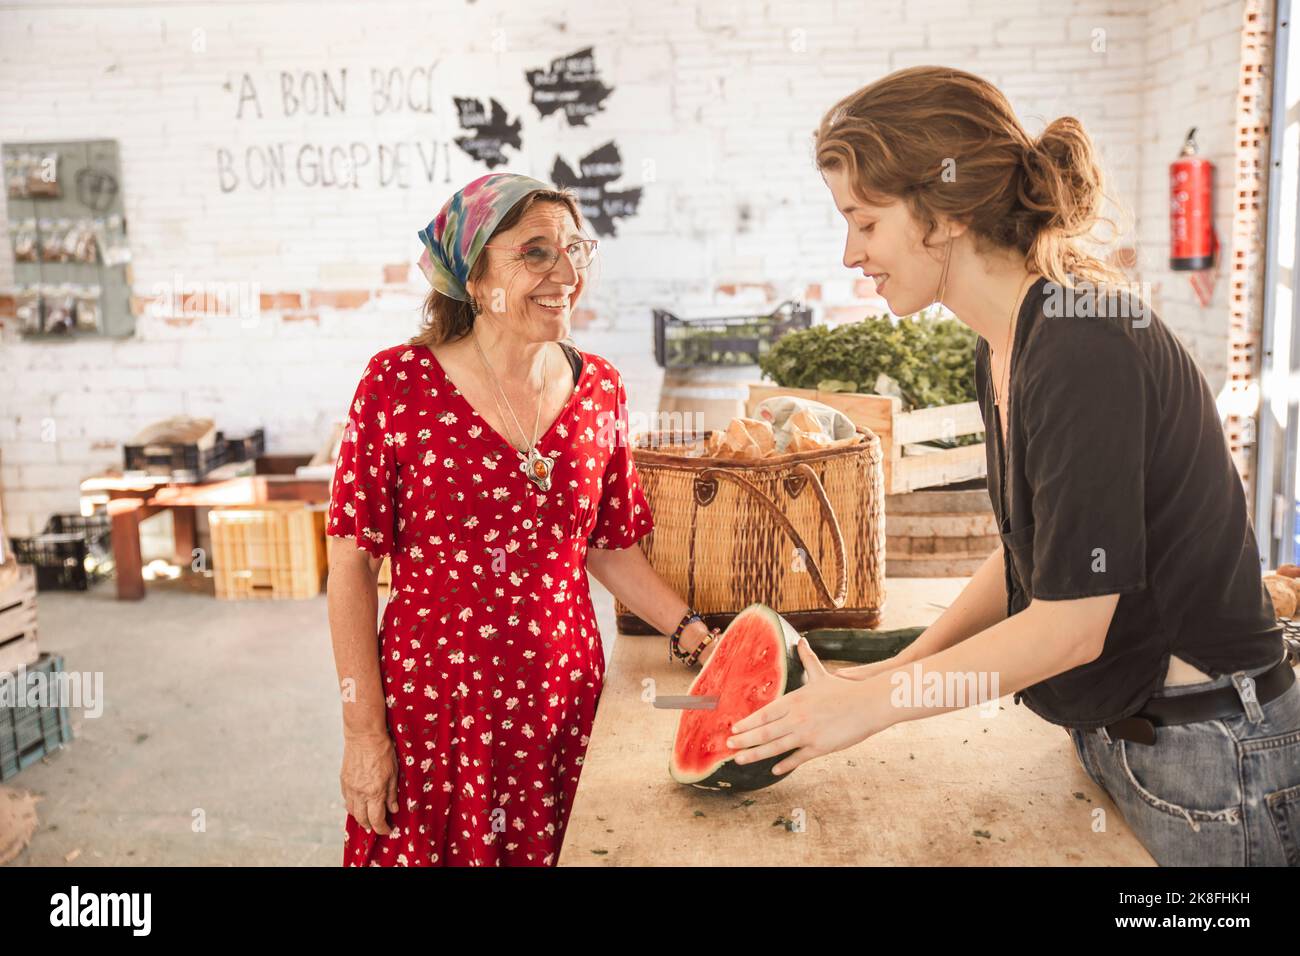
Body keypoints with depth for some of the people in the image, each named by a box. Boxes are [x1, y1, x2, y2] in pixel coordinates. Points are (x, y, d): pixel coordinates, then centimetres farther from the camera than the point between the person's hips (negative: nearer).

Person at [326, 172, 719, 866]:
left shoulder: (598, 389, 0)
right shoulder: (398, 384, -11)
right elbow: (351, 565, -8)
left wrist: (692, 632, -1)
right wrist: (363, 730, -8)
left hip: (561, 702, 3)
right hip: (429, 704, -3)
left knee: (538, 851, 17)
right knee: (421, 851, 12)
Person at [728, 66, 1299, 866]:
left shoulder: (1088, 348, -26)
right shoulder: (1004, 349, 3)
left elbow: (1071, 623, -24)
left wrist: (873, 702, -16)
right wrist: (905, 666, 3)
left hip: (1211, 760, -8)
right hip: (1115, 734, 8)